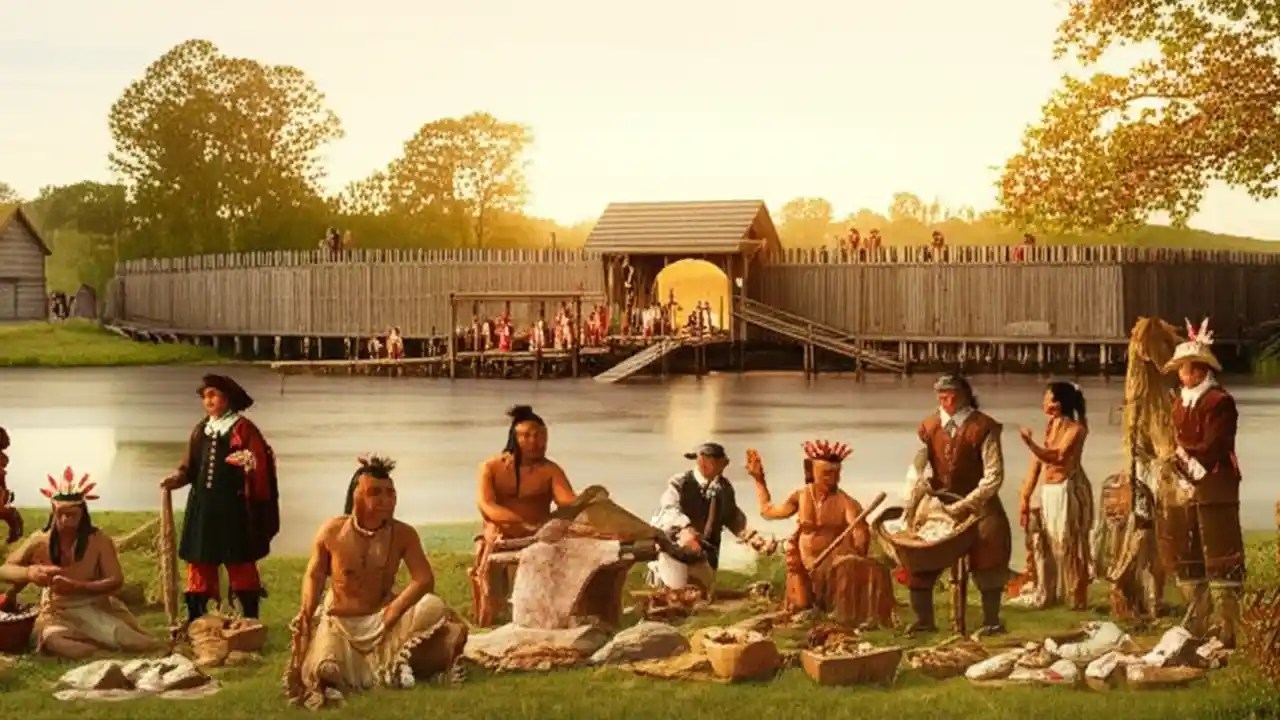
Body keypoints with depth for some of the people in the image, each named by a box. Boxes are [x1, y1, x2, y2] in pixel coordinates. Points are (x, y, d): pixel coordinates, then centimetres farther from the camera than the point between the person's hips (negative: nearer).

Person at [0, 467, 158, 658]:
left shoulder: (99, 540, -7)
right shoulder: (40, 541, -3)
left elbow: (116, 580, -11)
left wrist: (76, 587, -27)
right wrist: (28, 572, -23)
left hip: (96, 609, -1)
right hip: (58, 614, 1)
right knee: (51, 640, -38)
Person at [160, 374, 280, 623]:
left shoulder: (243, 428, -4)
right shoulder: (200, 430, 13)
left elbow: (260, 464, -10)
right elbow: (191, 467, 12)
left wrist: (249, 463, -29)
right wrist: (178, 478, -6)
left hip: (233, 507, -6)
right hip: (202, 505, 6)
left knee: (240, 562, 1)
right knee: (199, 560, 7)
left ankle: (251, 620, 8)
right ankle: (195, 619, 14)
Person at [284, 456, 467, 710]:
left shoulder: (403, 534, -13)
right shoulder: (331, 531, -12)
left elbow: (424, 580, -18)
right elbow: (314, 575, 0)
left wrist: (391, 614, -26)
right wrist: (307, 615, -14)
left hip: (381, 615, 1)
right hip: (339, 620, -1)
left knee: (432, 608, -25)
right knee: (322, 673, -24)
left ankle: (401, 660, -5)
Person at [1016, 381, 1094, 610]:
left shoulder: (1075, 429, -12)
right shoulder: (1048, 427, 8)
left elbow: (1059, 457, -27)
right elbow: (1036, 463, 9)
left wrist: (1031, 443, -37)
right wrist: (1025, 497, 7)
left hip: (1068, 492, -7)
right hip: (1048, 493, 7)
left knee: (1069, 546, -1)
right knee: (1047, 546, 12)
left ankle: (1076, 598, 8)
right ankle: (1047, 596, 23)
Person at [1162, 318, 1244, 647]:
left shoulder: (1219, 401, -9)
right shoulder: (1181, 403, 16)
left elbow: (1210, 448, -16)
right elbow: (1177, 445, 13)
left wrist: (1185, 452, -5)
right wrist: (1180, 473, -3)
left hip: (1215, 489, -8)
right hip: (1187, 489, 8)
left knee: (1221, 556, -8)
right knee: (1187, 556, 13)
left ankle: (1229, 626, -6)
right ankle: (1195, 622, 23)